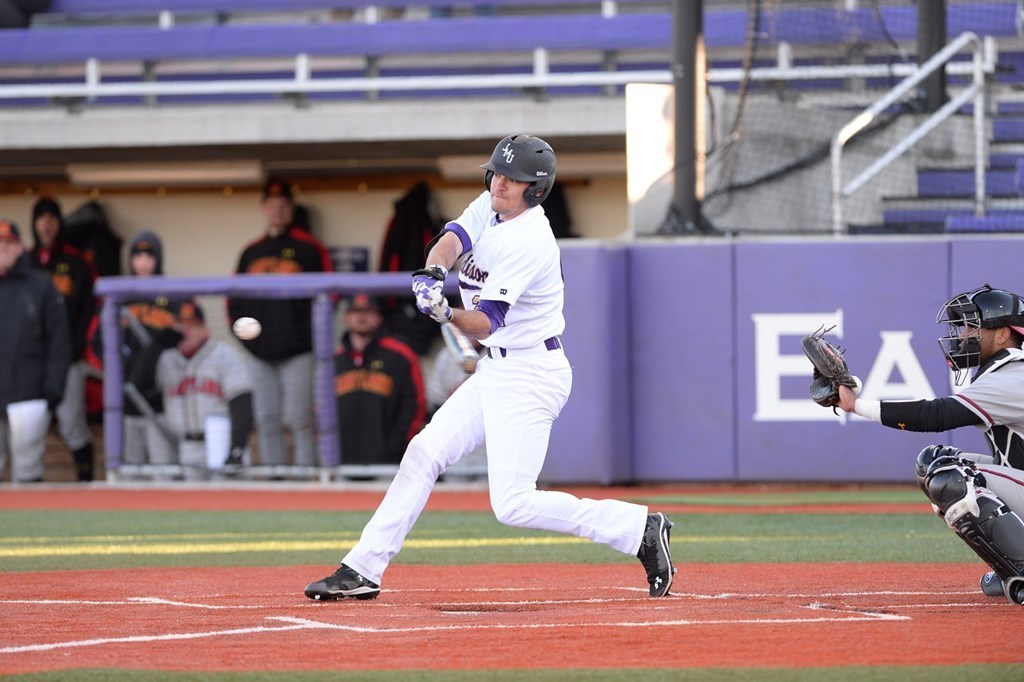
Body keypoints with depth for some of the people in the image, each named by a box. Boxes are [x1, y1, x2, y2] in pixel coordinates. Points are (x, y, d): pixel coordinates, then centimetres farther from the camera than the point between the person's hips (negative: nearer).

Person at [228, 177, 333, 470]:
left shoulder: (309, 248, 1)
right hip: (260, 352, 5)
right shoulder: (250, 253, 16)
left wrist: (311, 330, -9)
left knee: (300, 420, -11)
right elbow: (235, 296, 20)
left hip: (296, 349, -5)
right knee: (267, 422, 5)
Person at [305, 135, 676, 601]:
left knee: (513, 504, -14)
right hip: (496, 370, 9)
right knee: (424, 452, 5)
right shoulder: (489, 207, 5)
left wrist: (450, 315, -45)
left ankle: (640, 529, -7)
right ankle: (363, 570, 10)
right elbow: (452, 239, -12)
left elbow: (485, 324, -26)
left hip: (529, 378, -9)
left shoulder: (529, 243, -21)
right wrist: (433, 271, -34)